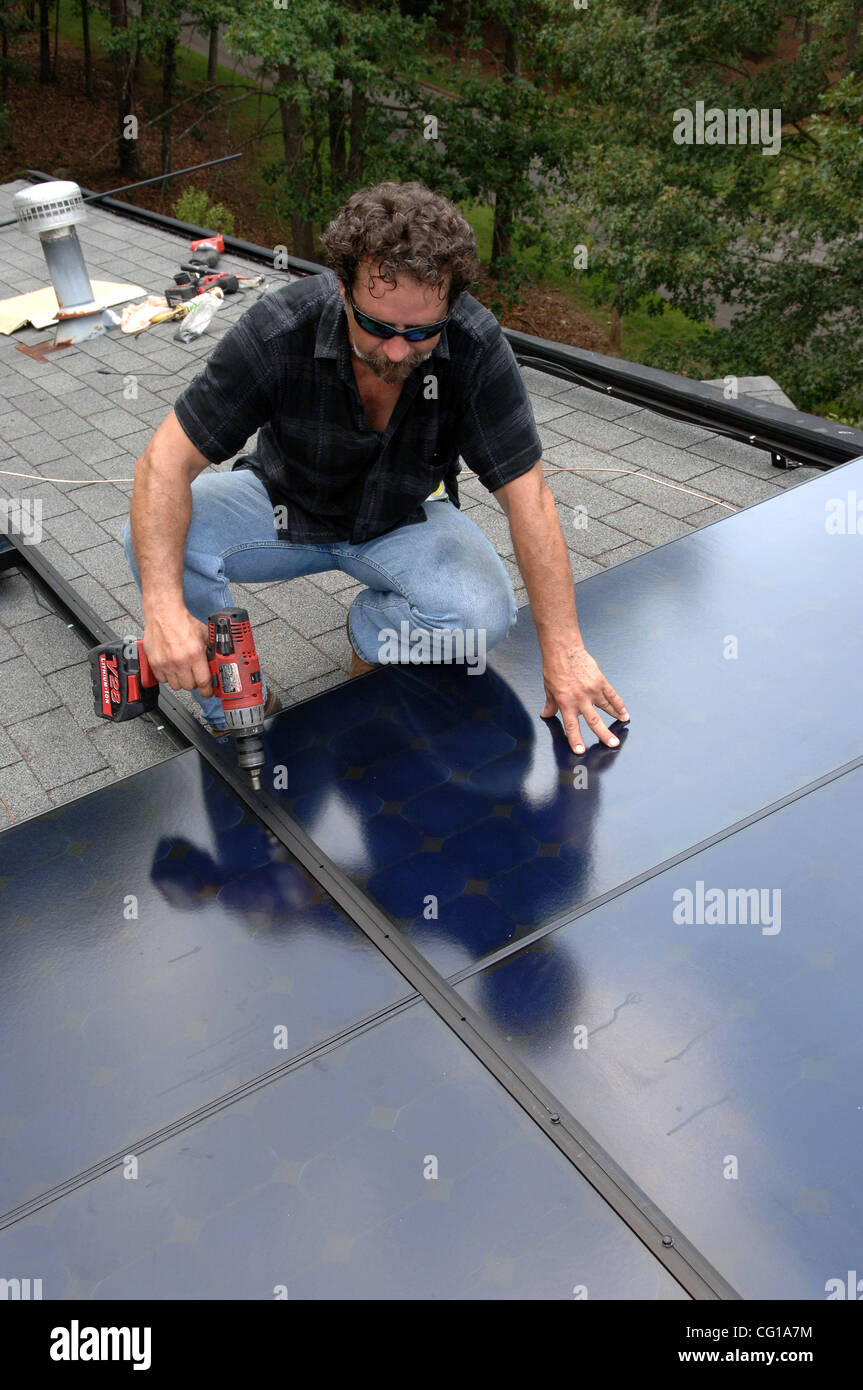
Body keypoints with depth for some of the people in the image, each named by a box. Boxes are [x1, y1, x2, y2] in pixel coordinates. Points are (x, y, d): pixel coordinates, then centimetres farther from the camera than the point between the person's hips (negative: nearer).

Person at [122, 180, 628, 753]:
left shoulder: (476, 346, -27)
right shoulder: (280, 328, -29)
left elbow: (527, 494, -24)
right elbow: (167, 460, -28)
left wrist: (564, 650, -29)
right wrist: (164, 607, -43)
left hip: (404, 518, 0)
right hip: (286, 505, 0)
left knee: (485, 614, -29)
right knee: (158, 538, -27)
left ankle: (375, 632, 6)